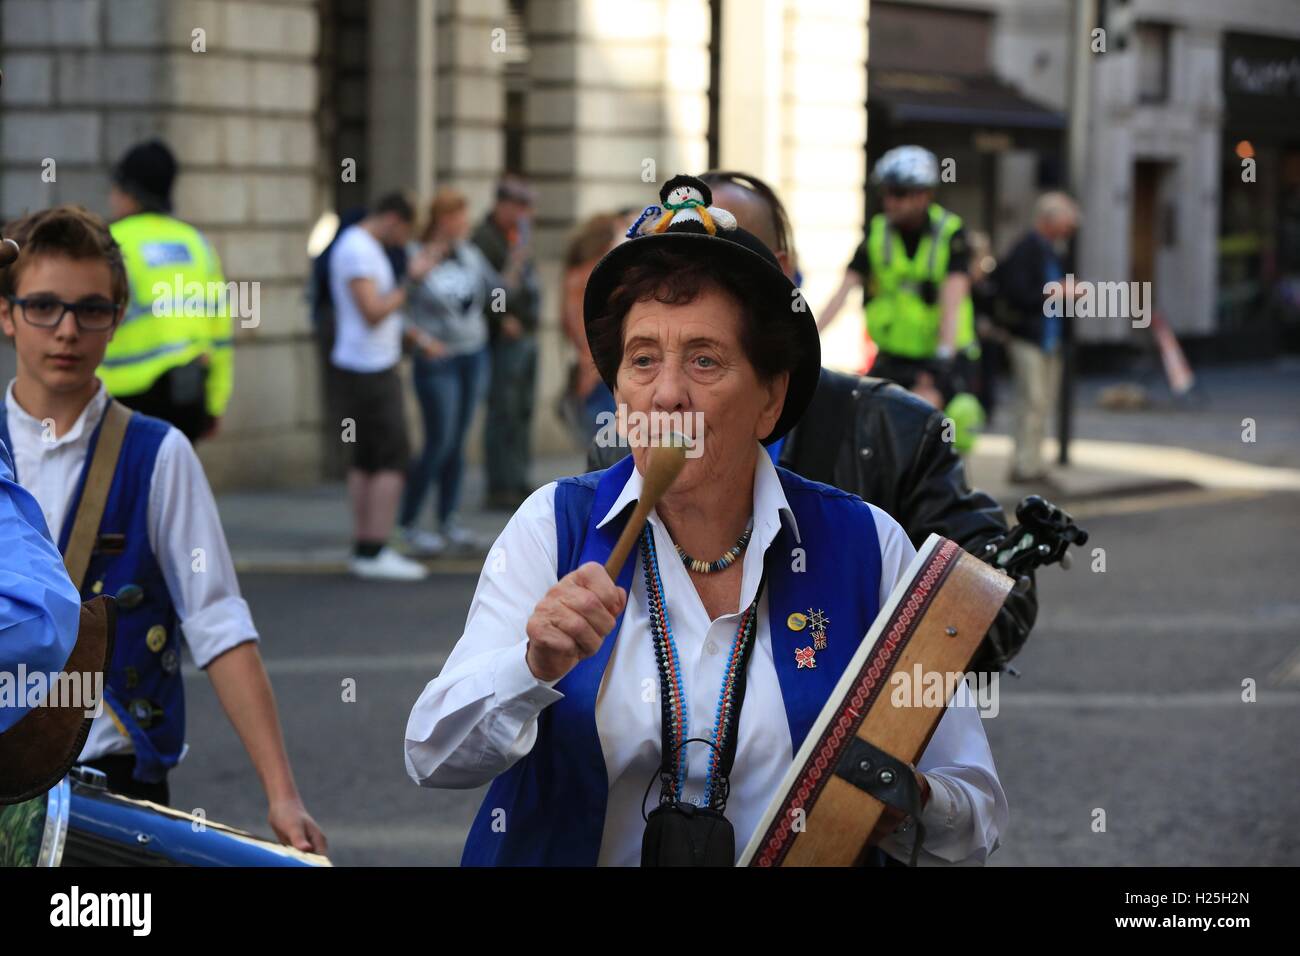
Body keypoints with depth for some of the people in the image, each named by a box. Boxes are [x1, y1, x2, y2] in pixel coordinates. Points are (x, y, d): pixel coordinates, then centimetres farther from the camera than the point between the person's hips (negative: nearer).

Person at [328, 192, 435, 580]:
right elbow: (373, 311, -22)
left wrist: (408, 332, 20)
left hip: (363, 366, 11)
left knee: (366, 459, 10)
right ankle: (375, 552, -13)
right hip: (369, 369, -11)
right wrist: (410, 281, -17)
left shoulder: (363, 246, 18)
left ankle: (363, 549, 10)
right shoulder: (358, 249, -15)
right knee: (394, 458, -10)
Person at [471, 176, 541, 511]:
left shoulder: (517, 234, 17)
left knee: (522, 413, 12)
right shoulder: (485, 239, -12)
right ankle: (501, 487, -5)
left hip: (526, 336, 9)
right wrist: (502, 320, -22)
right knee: (503, 413, -8)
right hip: (505, 340, -9)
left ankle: (518, 482, 19)